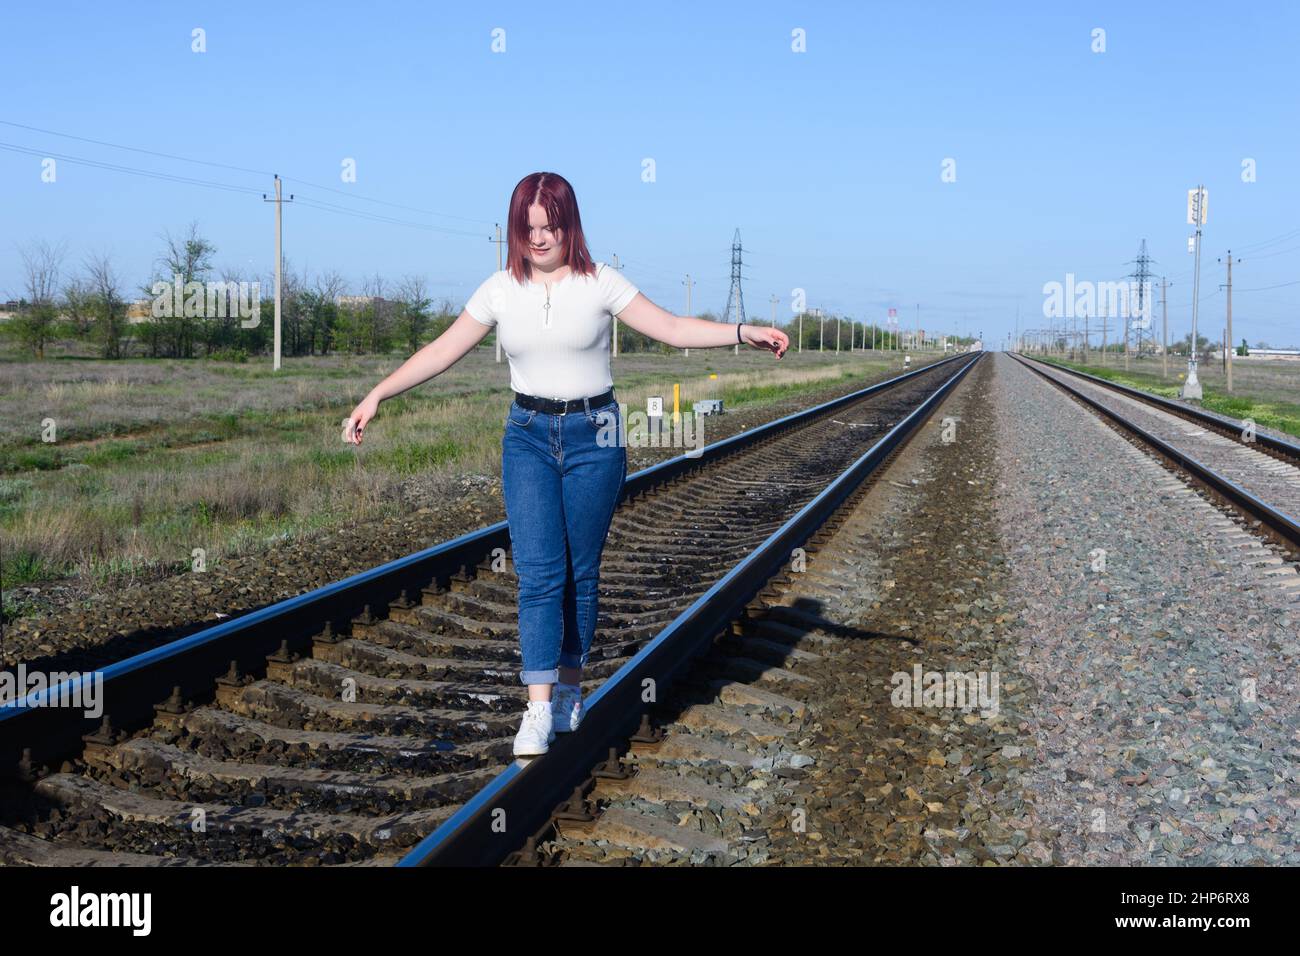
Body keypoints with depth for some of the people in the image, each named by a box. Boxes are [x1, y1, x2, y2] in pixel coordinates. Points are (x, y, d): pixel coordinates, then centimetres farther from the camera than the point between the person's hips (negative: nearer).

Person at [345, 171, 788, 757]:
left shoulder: (599, 283, -3)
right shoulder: (500, 290, 3)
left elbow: (671, 328, -4)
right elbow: (443, 351, 8)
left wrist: (742, 332, -17)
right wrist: (377, 395, 4)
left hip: (593, 437, -1)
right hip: (528, 438, 1)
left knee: (580, 573, 5)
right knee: (538, 572, -8)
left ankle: (570, 691, 21)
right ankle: (539, 710, -8)